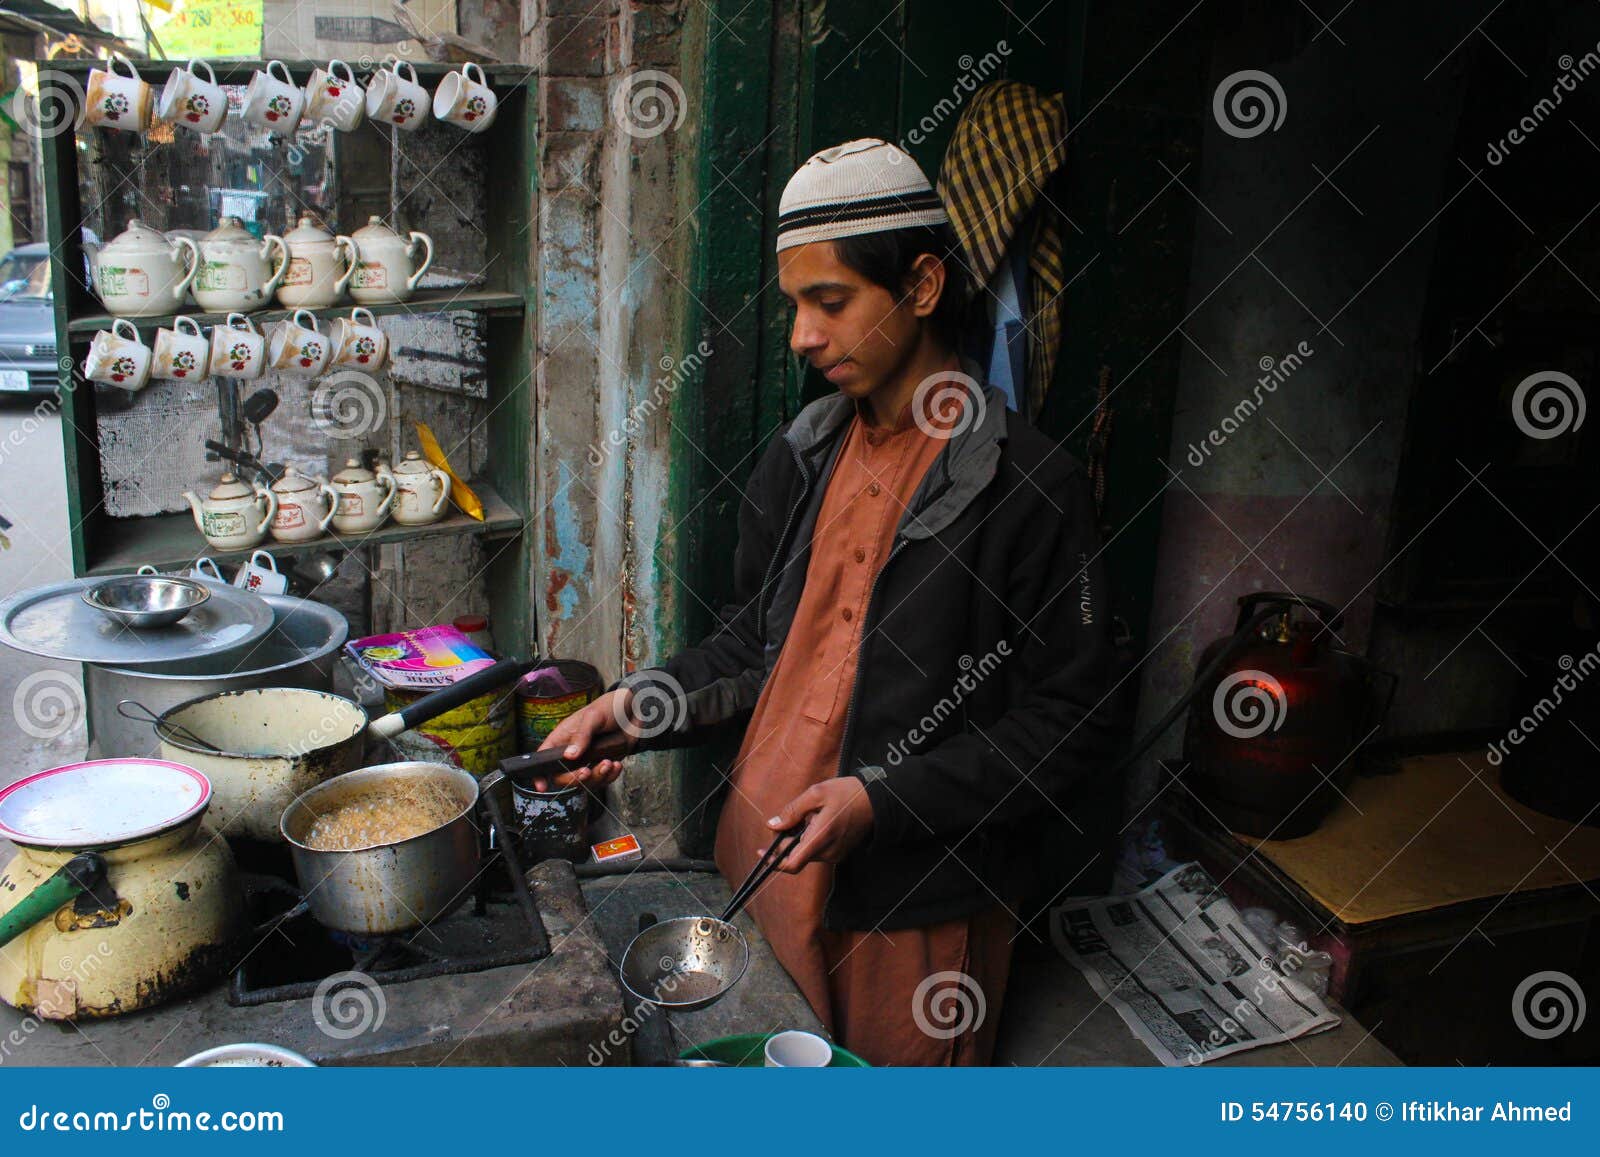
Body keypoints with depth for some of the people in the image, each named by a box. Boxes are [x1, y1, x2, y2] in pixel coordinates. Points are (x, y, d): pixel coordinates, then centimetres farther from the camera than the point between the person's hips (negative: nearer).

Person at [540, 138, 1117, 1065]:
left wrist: (882, 800, -20)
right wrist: (637, 708, 1)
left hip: (914, 913, -5)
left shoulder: (1030, 483, -15)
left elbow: (1069, 727, -13)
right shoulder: (802, 457, 5)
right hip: (763, 870, 6)